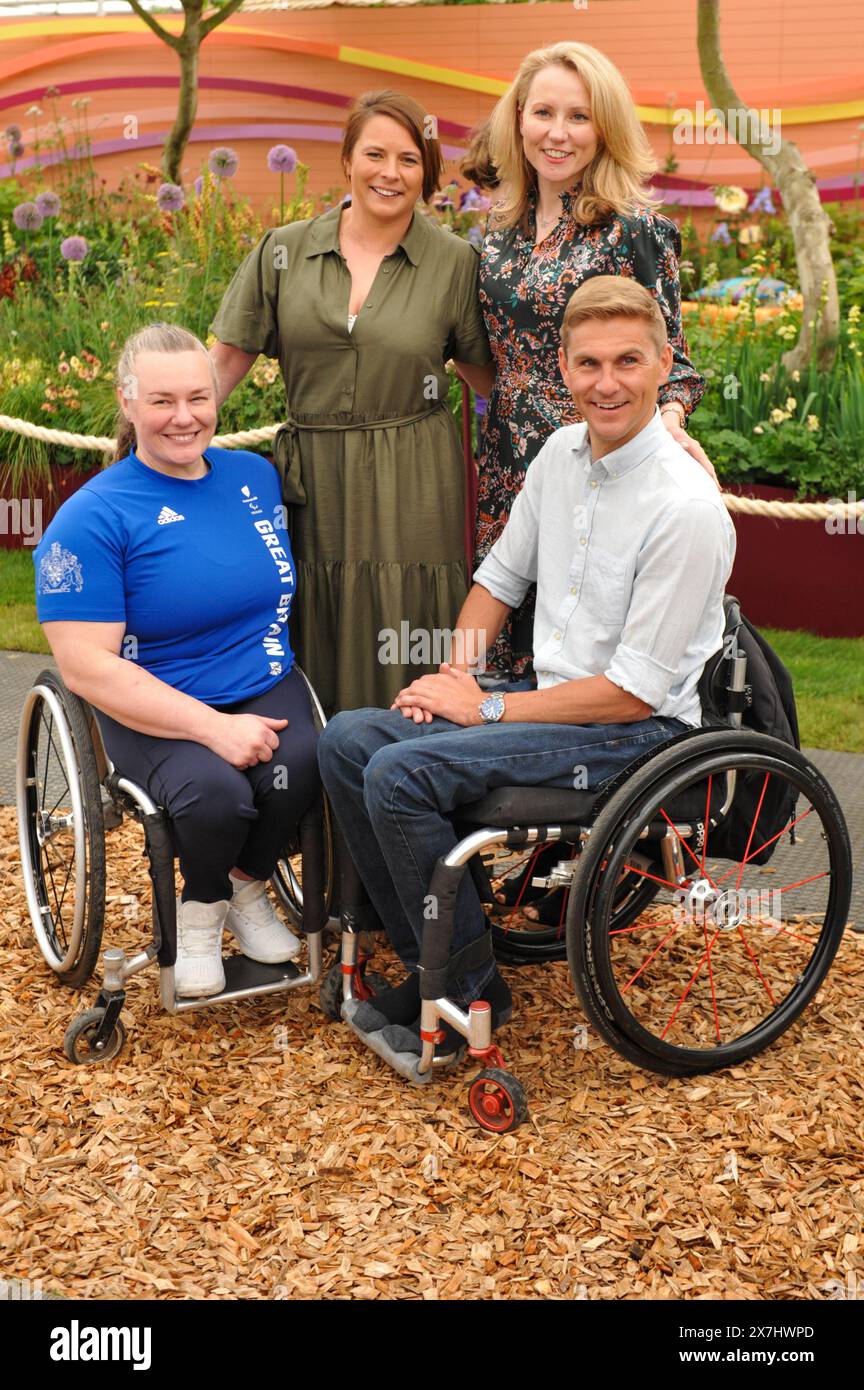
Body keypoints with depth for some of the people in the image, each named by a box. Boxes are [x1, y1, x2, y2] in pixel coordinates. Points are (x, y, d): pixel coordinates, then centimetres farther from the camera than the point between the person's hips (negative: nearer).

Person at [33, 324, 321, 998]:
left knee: (303, 762, -28)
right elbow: (87, 665, -15)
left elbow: (289, 585, 22)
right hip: (155, 714, -4)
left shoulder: (258, 476, 8)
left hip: (268, 691, 4)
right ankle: (201, 908, 3)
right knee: (214, 789, -33)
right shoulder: (91, 518, -9)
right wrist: (213, 727, -23)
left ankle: (248, 888, 5)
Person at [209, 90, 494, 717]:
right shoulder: (284, 251, 5)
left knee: (405, 671, 1)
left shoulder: (455, 261, 2)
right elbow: (226, 359, 6)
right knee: (316, 664, 6)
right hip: (313, 479, 2)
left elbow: (486, 372, 8)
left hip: (412, 486, -1)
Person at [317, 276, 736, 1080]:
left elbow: (636, 691, -20)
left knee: (401, 773, -24)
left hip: (635, 733, -8)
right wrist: (457, 675, 3)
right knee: (346, 740, -3)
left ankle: (469, 994, -6)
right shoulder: (562, 453, 4)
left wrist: (491, 709, -14)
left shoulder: (687, 508, -20)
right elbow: (500, 575, 19)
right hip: (553, 702, 8)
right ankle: (431, 957, 3)